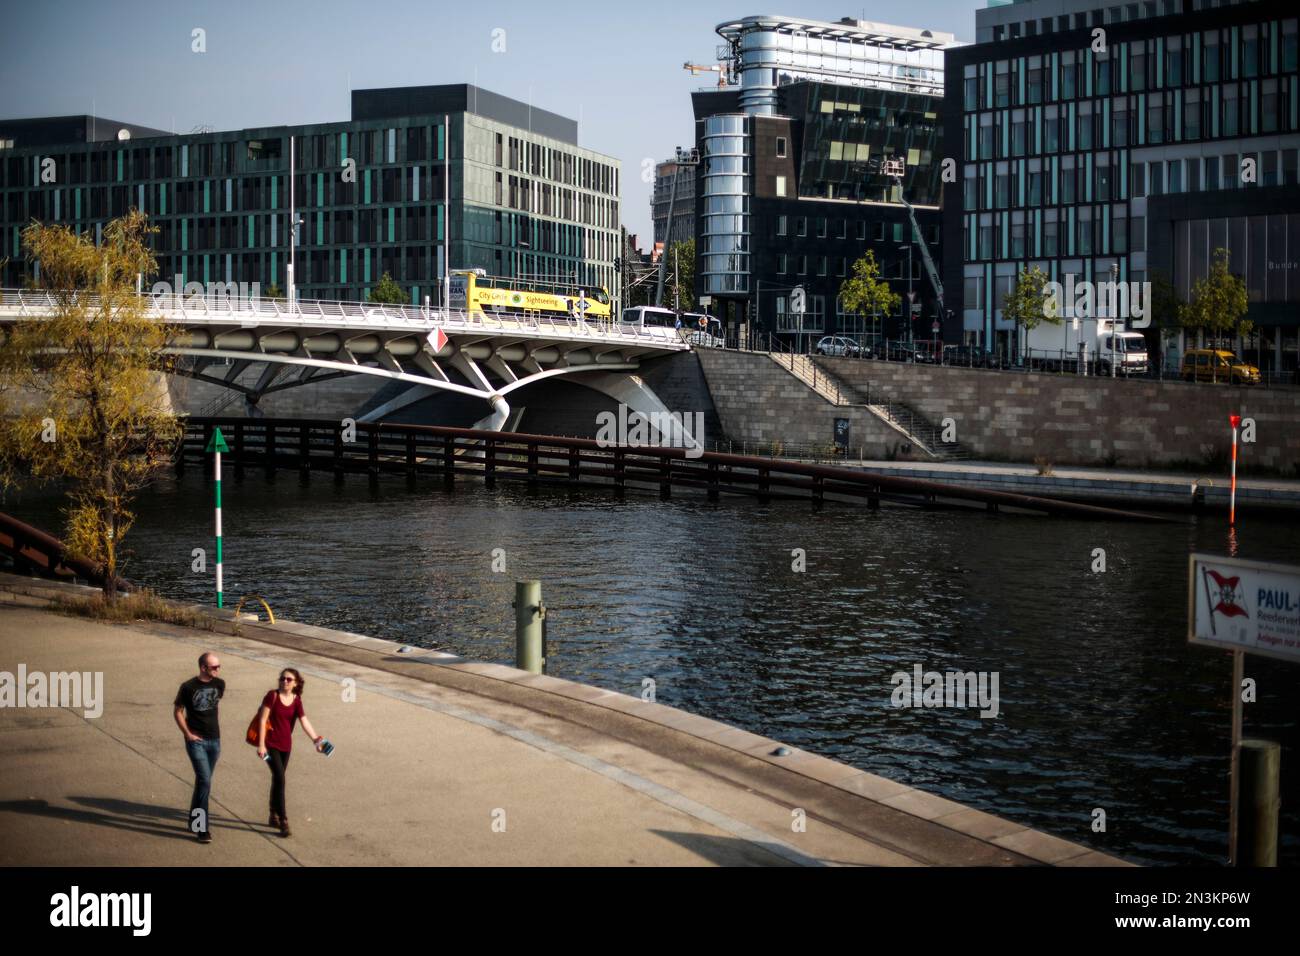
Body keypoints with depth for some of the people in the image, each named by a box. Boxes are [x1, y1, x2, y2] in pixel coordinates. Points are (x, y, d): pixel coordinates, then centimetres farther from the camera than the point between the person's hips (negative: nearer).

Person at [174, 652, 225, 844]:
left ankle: (194, 821, 27)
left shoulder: (219, 684, 0)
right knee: (205, 781, -13)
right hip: (196, 740, -5)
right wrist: (187, 733, -10)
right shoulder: (188, 687, -14)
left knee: (203, 781, 13)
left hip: (214, 740, 5)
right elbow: (178, 711, -3)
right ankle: (202, 828, -8)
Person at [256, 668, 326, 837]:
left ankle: (274, 817, 29)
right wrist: (261, 744, -16)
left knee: (277, 780, 16)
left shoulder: (296, 701, 1)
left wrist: (316, 739, -25)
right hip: (271, 744, -5)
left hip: (286, 745, 5)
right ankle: (283, 821, -10)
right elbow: (262, 720, -12)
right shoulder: (272, 696, -11)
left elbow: (304, 722, -10)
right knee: (280, 779, -12)